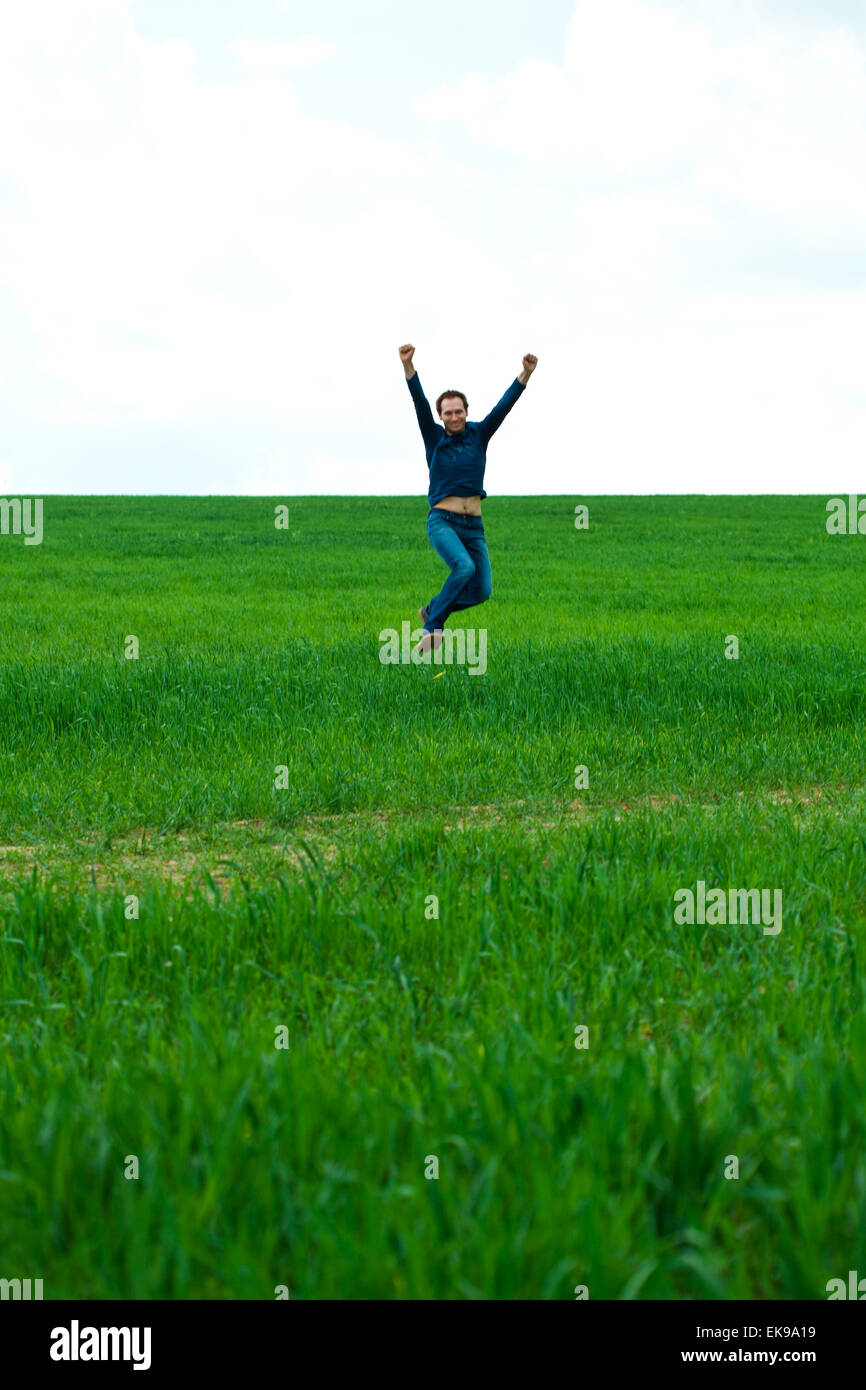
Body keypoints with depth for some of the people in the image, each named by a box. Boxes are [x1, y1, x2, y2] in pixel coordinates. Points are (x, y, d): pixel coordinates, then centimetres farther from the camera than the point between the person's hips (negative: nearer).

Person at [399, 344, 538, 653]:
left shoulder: (478, 434, 8)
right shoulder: (434, 437, 2)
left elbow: (503, 406, -2)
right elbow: (420, 403, -11)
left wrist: (526, 374, -15)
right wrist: (408, 366, -25)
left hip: (473, 526, 4)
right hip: (442, 521, -4)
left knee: (481, 591, -3)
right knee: (464, 567, -30)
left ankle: (432, 610, 22)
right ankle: (433, 627, -17)